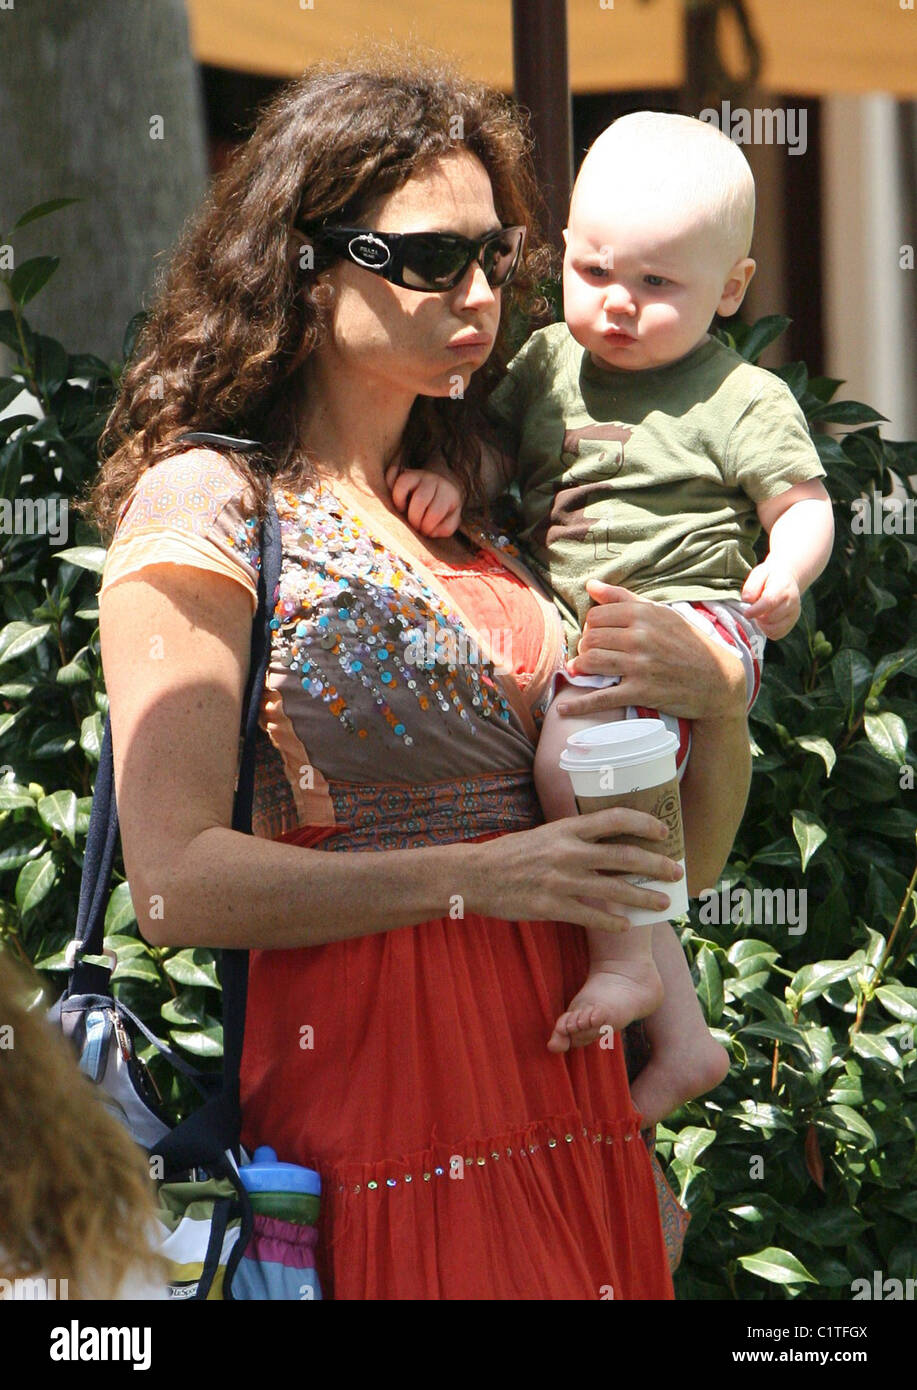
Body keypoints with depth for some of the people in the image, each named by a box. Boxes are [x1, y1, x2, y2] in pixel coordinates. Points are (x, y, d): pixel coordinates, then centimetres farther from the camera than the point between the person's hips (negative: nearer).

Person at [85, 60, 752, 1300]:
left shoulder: (473, 528, 15)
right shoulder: (204, 507, -4)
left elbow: (679, 864, 16)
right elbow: (177, 880, -15)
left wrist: (719, 705, -4)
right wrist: (476, 880, -16)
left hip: (561, 1092, 6)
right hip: (367, 1092, -6)